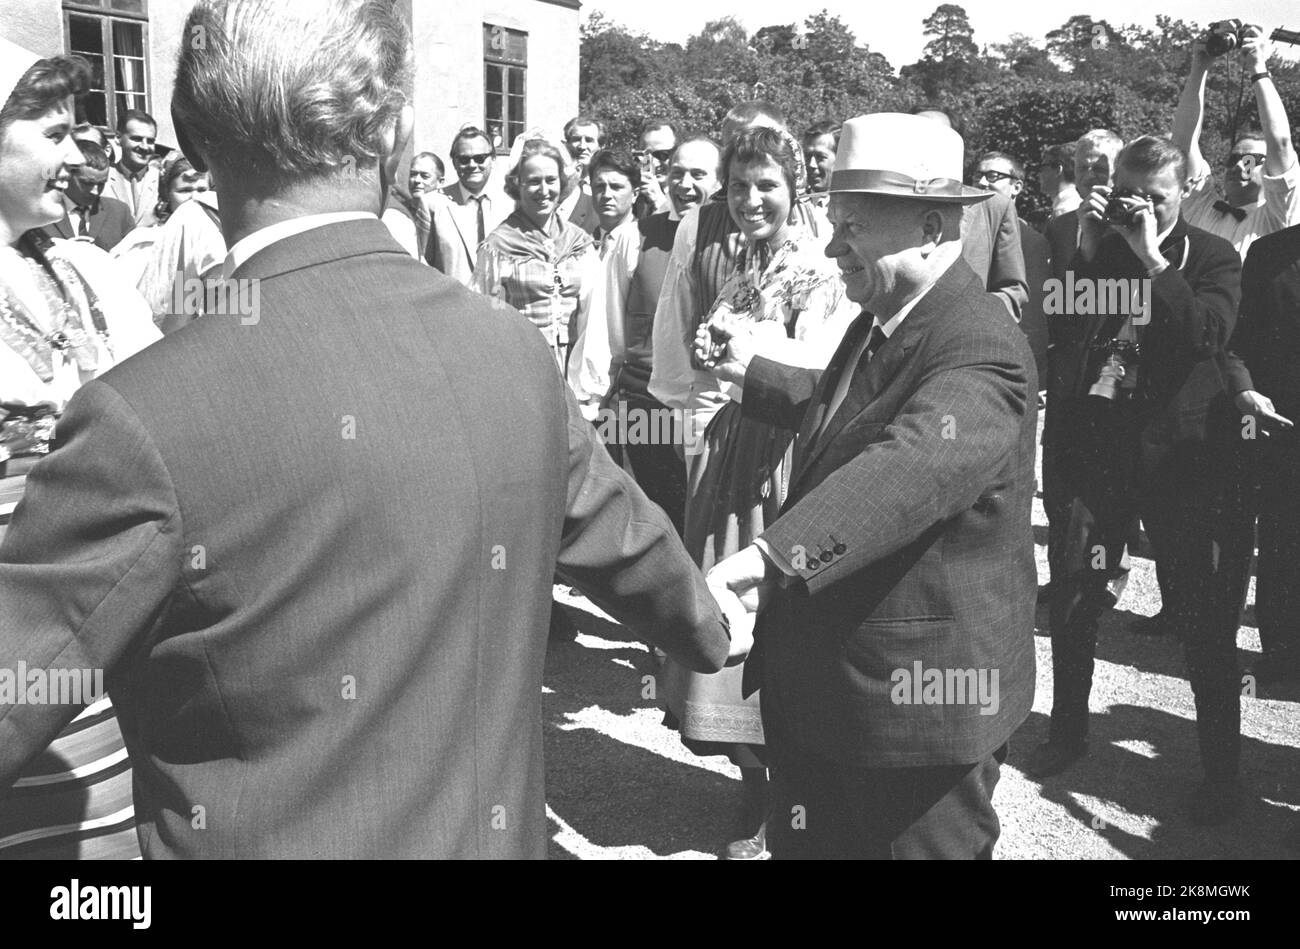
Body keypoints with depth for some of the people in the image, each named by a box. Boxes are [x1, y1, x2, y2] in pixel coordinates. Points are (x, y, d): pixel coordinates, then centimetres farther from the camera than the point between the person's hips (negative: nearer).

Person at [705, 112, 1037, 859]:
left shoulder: (981, 349, -22)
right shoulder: (878, 325, 9)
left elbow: (911, 469, -40)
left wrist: (773, 557, -49)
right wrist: (757, 374, 28)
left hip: (920, 697, -9)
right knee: (805, 842, 21)